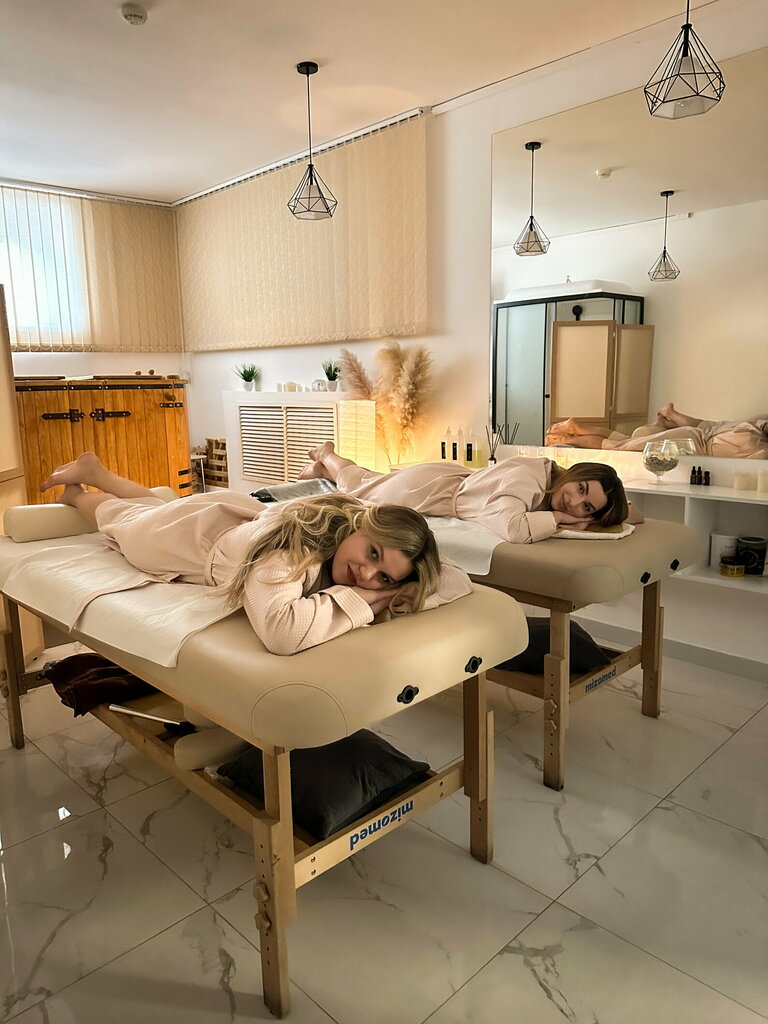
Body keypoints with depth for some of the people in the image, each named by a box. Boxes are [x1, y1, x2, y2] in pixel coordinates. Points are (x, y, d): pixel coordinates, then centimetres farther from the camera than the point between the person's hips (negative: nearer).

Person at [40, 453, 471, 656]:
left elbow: (458, 580, -31)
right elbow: (280, 630, -67)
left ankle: (95, 471, 60)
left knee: (158, 504, 35)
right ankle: (77, 491, 59)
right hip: (199, 531, -4)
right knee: (128, 515, 30)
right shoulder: (292, 544, -50)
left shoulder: (371, 528, -34)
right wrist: (357, 601, -53)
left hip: (243, 514, 5)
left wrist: (397, 597, -47)